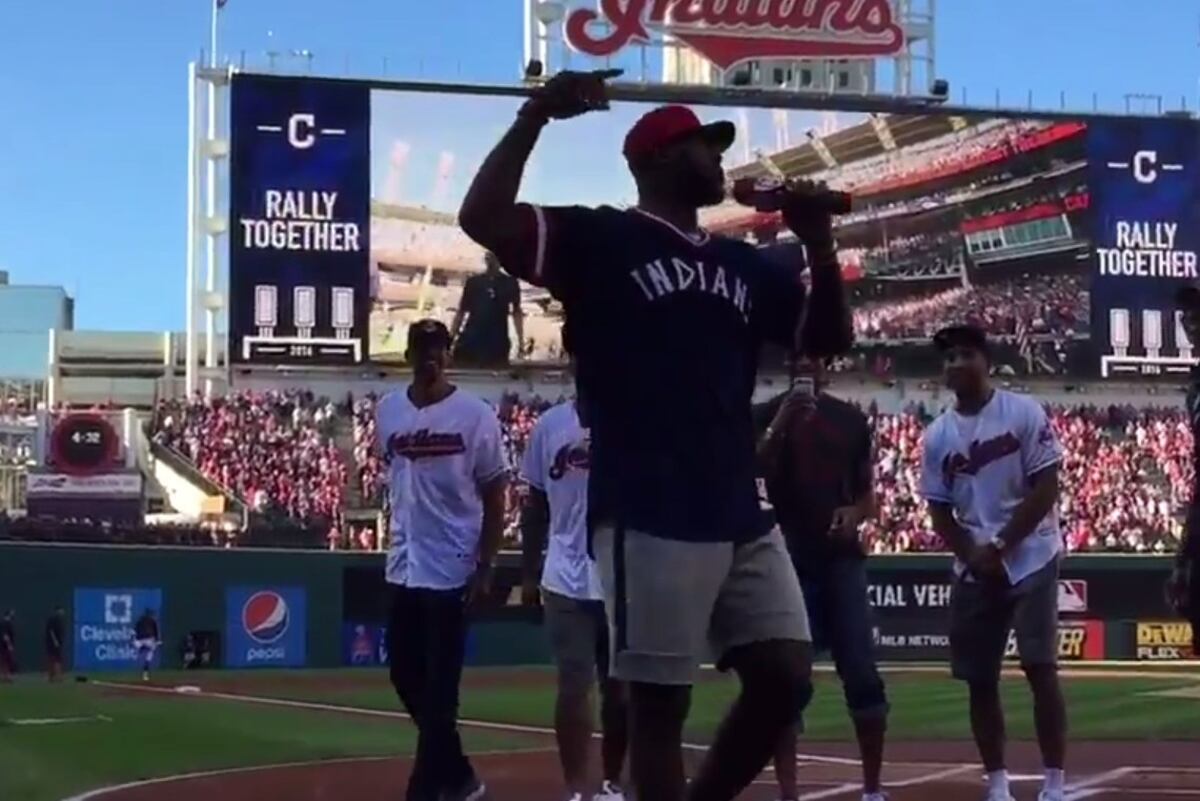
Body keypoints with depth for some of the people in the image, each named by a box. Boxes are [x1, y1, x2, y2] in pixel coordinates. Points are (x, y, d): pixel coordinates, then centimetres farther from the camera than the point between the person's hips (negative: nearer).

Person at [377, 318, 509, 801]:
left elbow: (494, 497, -6)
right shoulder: (387, 411, 5)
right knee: (406, 677, 12)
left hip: (452, 568, -6)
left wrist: (485, 566, -11)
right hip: (404, 565, 6)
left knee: (439, 687, -4)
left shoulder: (474, 415, -9)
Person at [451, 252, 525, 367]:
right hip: (470, 340, 1)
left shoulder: (509, 283, 7)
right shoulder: (473, 282, 8)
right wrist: (451, 337, 4)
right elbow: (461, 311, 10)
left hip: (497, 342, -1)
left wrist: (521, 340, 3)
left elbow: (516, 312, 11)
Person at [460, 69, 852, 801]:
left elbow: (830, 337, 21)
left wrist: (820, 245, 8)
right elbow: (484, 220, -14)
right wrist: (536, 116, -20)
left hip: (742, 518, 7)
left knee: (787, 678, 6)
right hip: (649, 521, -7)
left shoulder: (745, 266, 19)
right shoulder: (602, 239, -1)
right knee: (659, 702, -2)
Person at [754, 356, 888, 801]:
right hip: (787, 558, -2)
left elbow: (867, 493, 15)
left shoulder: (851, 419, 10)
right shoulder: (765, 415, 2)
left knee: (863, 674, -2)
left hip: (842, 558, 2)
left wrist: (856, 513, -8)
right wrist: (781, 423, -24)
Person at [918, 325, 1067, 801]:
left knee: (1040, 668, -10)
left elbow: (1046, 488, -8)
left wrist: (999, 546, -12)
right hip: (972, 570, 4)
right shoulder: (937, 436, 6)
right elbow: (940, 512, 9)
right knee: (979, 679, 3)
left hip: (1030, 559, -4)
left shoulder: (1024, 413, -5)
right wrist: (973, 556, -8)